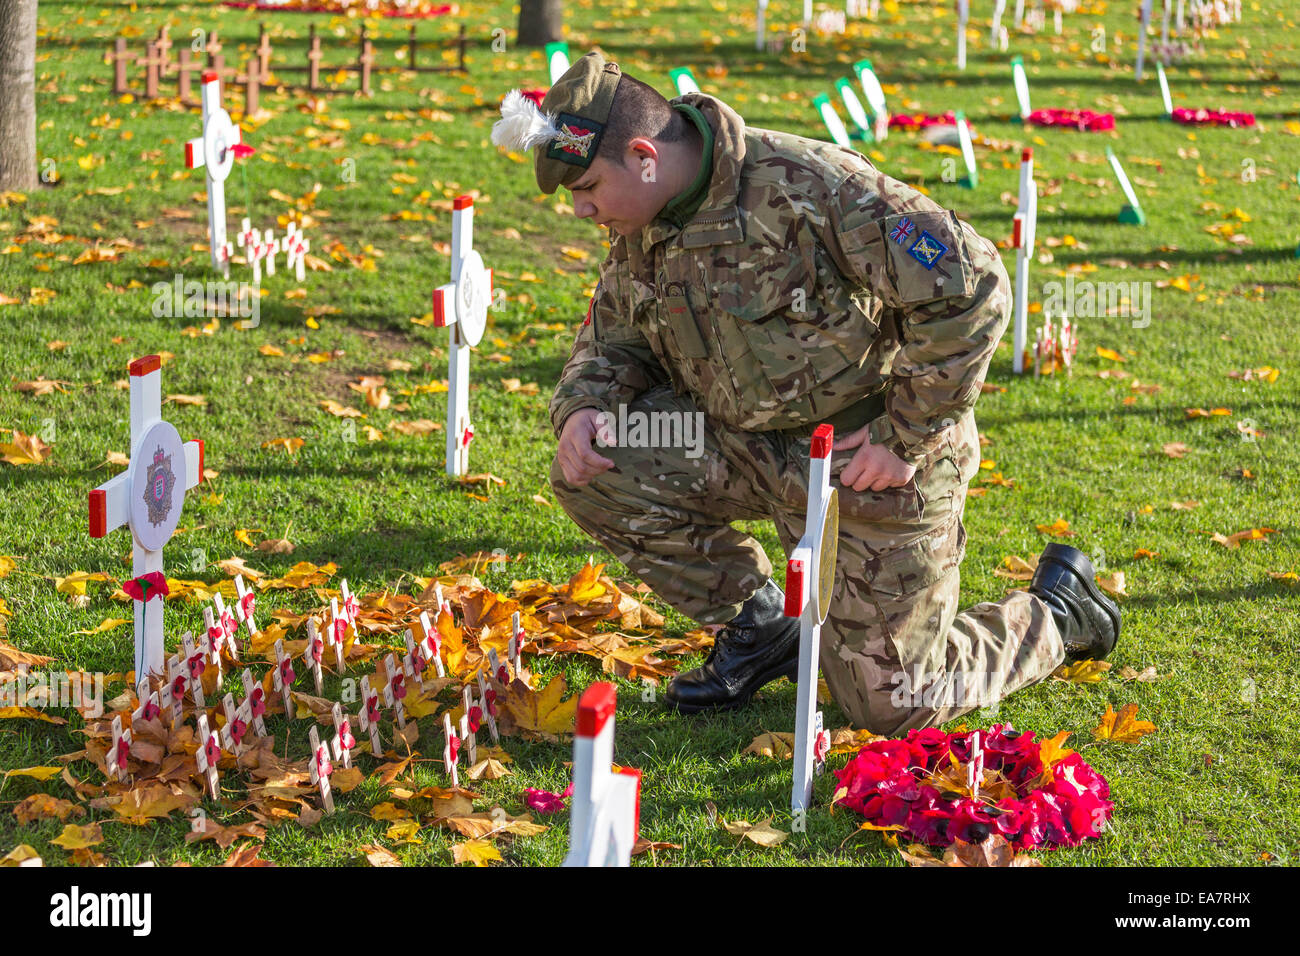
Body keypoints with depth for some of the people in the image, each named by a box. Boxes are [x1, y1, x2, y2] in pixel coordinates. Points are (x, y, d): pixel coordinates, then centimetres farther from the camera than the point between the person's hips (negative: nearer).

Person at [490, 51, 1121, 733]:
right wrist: (582, 406, -10)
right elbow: (611, 340, 15)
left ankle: (1057, 613, 26)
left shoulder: (803, 185, -27)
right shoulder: (640, 231, -1)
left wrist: (907, 436, -21)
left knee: (890, 707, -3)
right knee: (590, 472, -12)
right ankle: (760, 628, 6)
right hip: (754, 449, 7)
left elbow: (970, 288, -26)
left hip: (874, 455, -7)